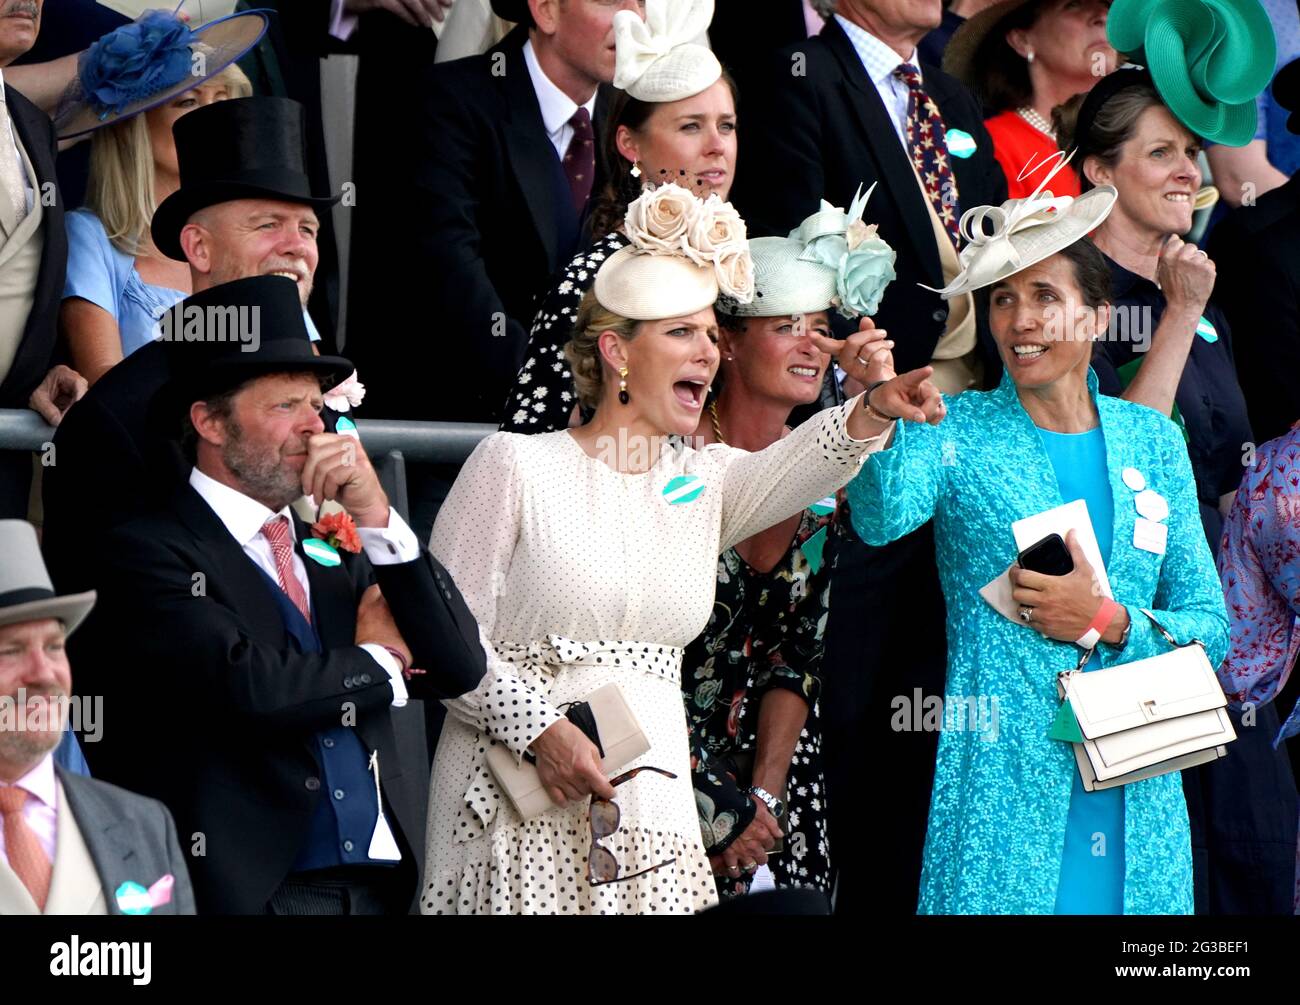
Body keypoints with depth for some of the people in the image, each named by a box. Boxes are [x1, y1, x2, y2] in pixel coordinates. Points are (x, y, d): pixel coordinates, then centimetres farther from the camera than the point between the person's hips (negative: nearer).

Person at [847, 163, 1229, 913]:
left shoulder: (1151, 440, 11)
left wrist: (1107, 622, -9)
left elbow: (1211, 627, 10)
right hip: (1003, 789, -3)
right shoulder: (960, 432, 2)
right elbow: (883, 516, -20)